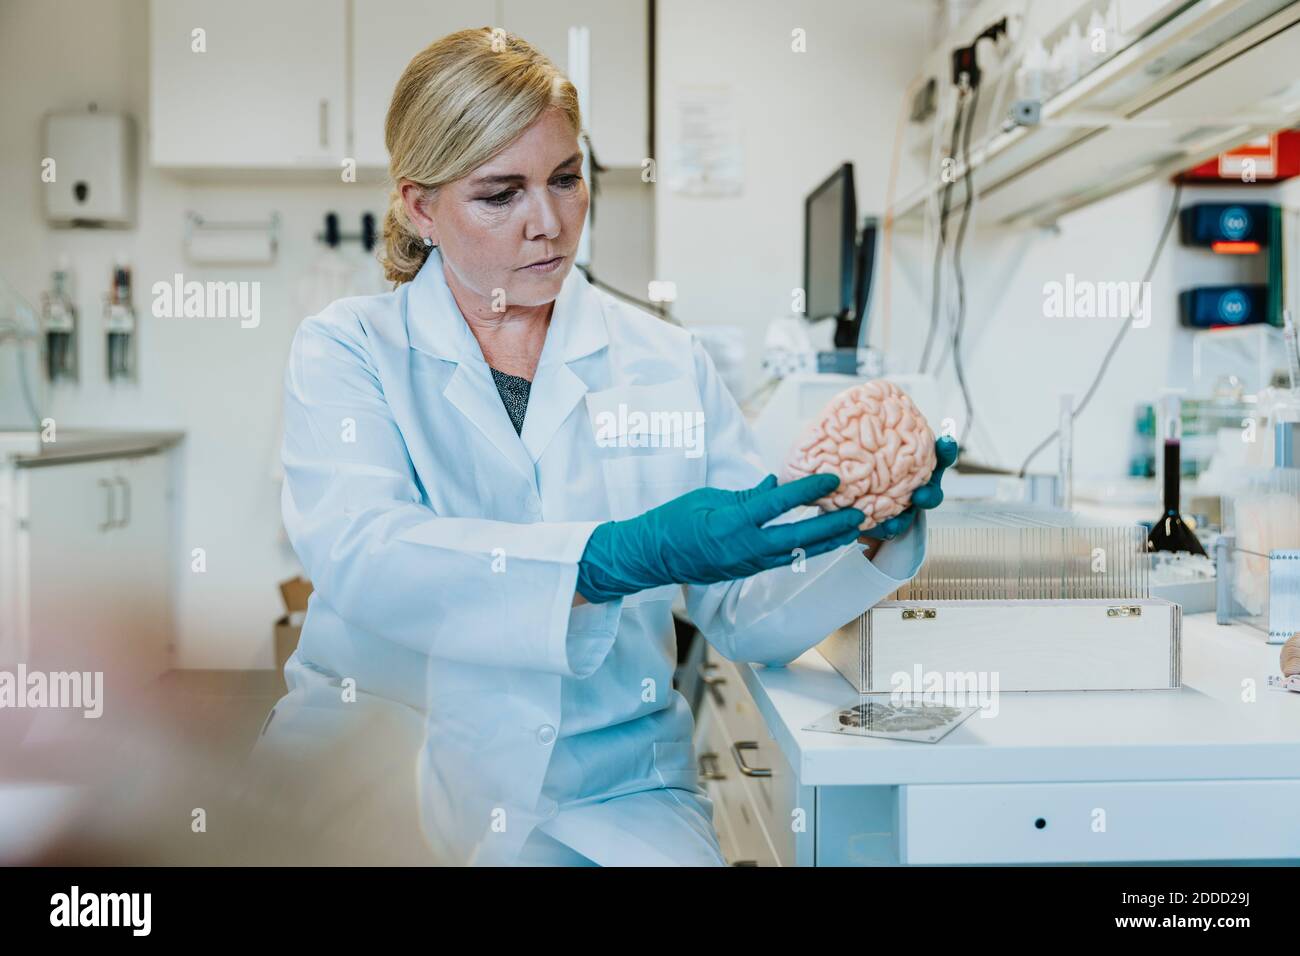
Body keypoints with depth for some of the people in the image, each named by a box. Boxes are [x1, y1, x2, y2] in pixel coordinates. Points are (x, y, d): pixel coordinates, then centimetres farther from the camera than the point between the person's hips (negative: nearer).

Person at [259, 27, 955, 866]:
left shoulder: (668, 365, 8)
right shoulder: (345, 351, 2)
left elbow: (751, 616, 5)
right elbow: (359, 557, -18)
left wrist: (867, 537, -16)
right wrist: (623, 557, -30)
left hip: (612, 791, 1)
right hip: (379, 762, 0)